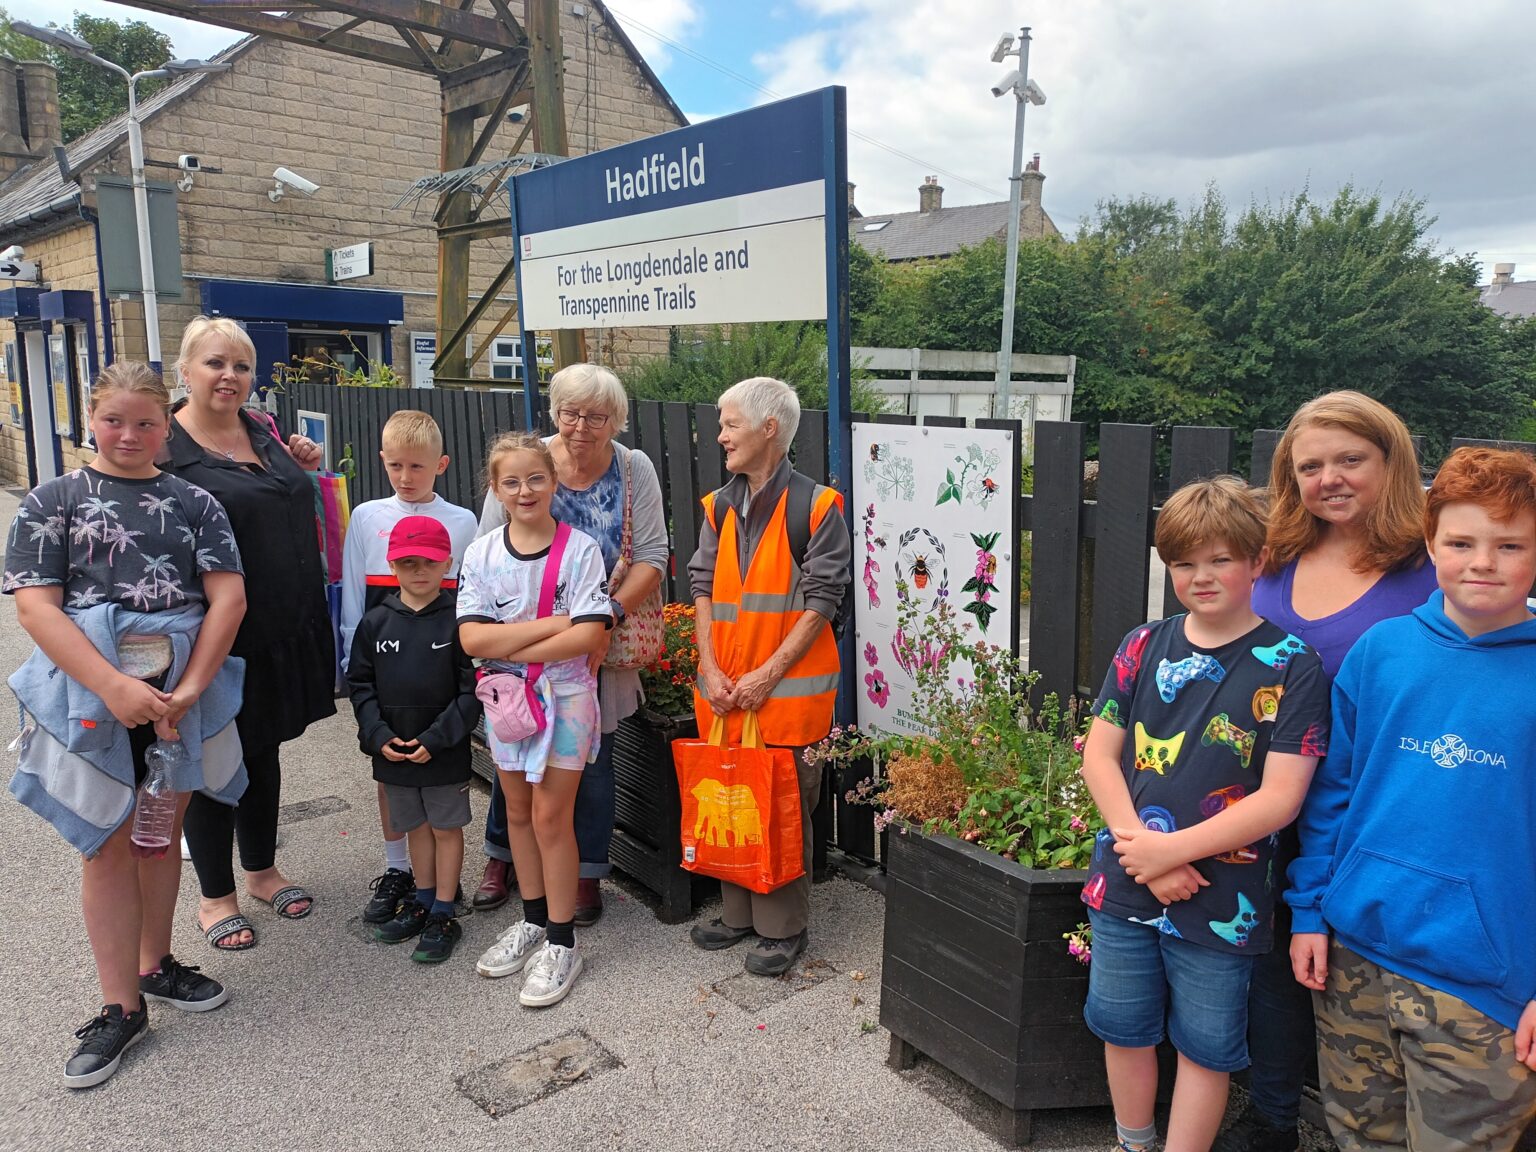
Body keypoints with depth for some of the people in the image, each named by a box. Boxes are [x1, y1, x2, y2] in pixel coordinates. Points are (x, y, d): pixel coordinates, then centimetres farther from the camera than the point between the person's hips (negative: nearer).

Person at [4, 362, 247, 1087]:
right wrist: (115, 687, -20)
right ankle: (121, 1007, 18)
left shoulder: (194, 503, 5)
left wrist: (188, 691, -14)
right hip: (90, 696, -1)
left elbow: (228, 596, -4)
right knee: (109, 846, 6)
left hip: (181, 695, 2)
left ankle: (155, 964, 35)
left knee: (161, 835, 15)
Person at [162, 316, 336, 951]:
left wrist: (306, 467, 2)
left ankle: (262, 869, 38)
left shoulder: (265, 429, 9)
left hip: (285, 629, 6)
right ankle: (215, 895, 26)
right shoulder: (163, 444, -10)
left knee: (264, 750, 19)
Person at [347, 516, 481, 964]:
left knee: (446, 827, 9)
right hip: (392, 752, 4)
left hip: (444, 753, -3)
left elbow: (471, 692, -12)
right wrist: (379, 736, -8)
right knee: (415, 826, 19)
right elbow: (360, 686, 4)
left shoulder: (458, 621, -11)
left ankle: (443, 914, 22)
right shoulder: (375, 623, 0)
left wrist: (435, 739, -17)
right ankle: (422, 901, 37)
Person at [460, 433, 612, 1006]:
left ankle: (562, 943, 15)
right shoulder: (481, 555, -2)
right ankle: (533, 920, 33)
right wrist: (554, 623, -19)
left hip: (565, 696, -4)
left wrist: (512, 649, -18)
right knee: (518, 812, 15)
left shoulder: (580, 549, -10)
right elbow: (472, 639, -13)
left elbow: (589, 635, -19)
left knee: (551, 816, 0)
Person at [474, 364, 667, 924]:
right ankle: (501, 856, 38)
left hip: (600, 646, 0)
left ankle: (589, 875, 28)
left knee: (592, 757, 10)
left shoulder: (634, 470, -5)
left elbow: (652, 558, -7)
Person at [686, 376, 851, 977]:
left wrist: (768, 673, -15)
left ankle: (783, 928, 21)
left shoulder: (816, 506, -8)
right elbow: (703, 589, 7)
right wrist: (711, 669, -5)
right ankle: (739, 912, 32)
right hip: (724, 690, 6)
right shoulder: (719, 507, 10)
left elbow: (820, 602, -11)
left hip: (786, 688, -5)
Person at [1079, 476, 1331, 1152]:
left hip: (1220, 900, -4)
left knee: (1205, 1046, 14)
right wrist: (1141, 845, -12)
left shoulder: (1291, 666, -10)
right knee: (1124, 1029, 19)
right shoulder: (1144, 647, 1)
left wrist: (1174, 849, -18)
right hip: (1124, 884, 4)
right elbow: (1099, 753, 0)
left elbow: (1280, 797, -15)